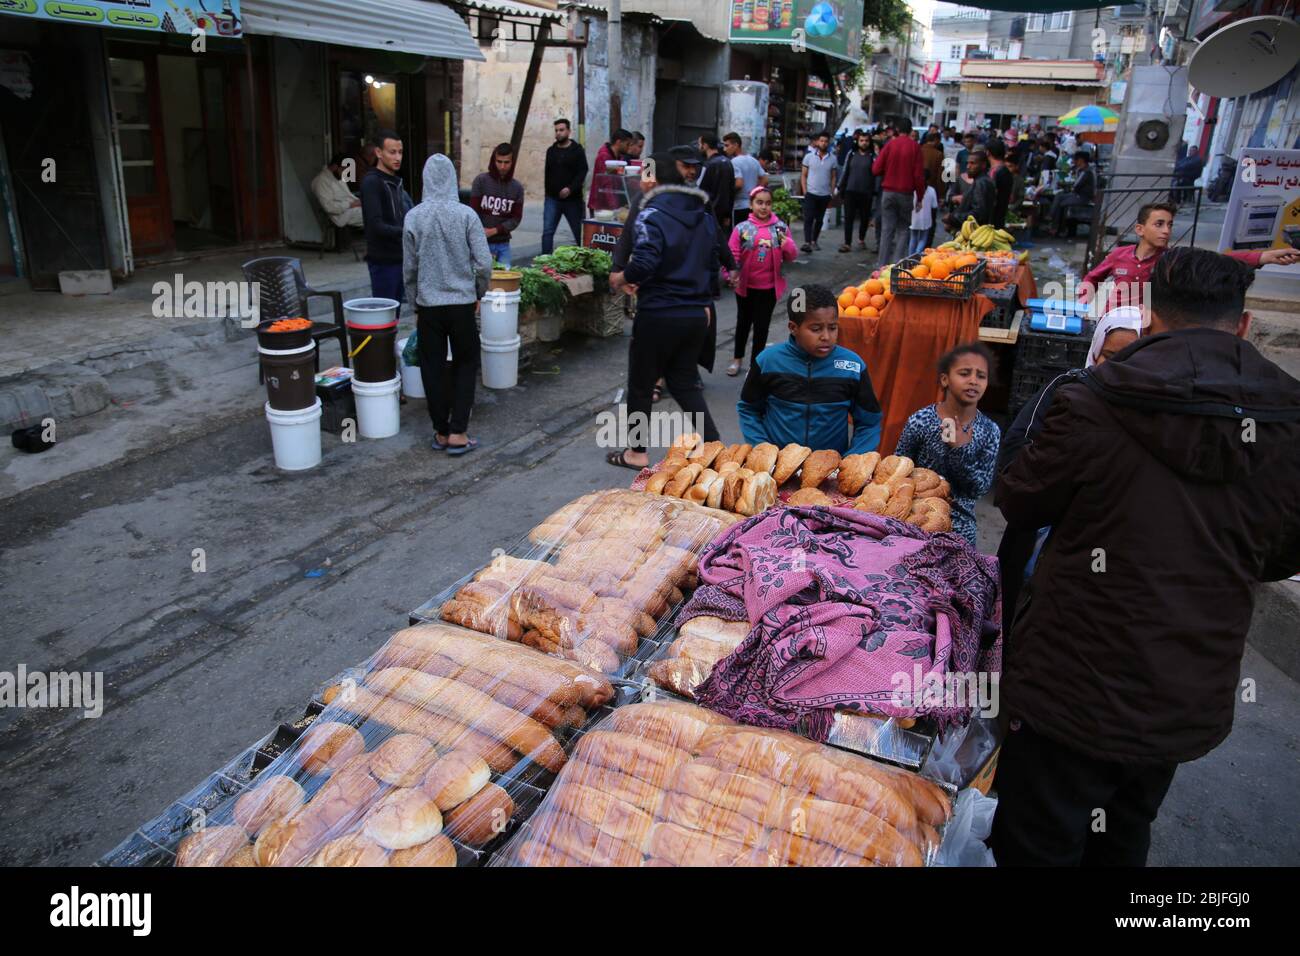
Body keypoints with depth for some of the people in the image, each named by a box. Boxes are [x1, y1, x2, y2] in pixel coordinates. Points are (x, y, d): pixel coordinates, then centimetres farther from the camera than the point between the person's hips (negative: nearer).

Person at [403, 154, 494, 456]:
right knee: (466, 364, 12)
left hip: (428, 304, 1)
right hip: (462, 303, -1)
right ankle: (457, 433, 6)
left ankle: (441, 433, 18)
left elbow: (409, 268, 3)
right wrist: (478, 293, 8)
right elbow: (484, 264, -10)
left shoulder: (413, 218, -4)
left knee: (433, 367, 11)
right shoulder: (466, 215, -8)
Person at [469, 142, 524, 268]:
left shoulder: (517, 187, 4)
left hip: (503, 243, 3)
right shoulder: (481, 180, -5)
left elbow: (516, 218, 1)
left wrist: (494, 230, -12)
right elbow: (473, 213, -6)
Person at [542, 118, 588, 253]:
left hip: (572, 199, -3)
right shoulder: (551, 150, 12)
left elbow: (582, 172, -11)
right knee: (547, 231, -7)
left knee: (579, 232, 6)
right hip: (552, 199, 3)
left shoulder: (577, 150, -2)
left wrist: (570, 188, -24)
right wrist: (547, 191, 15)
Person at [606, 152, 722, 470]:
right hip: (696, 314, 7)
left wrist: (621, 279, -6)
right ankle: (713, 447, 13)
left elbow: (644, 263, -24)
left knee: (641, 384, 11)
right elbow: (712, 263, 14)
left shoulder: (653, 213, -14)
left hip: (659, 315, -6)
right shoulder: (704, 214, 9)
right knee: (684, 382, 19)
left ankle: (637, 452, 22)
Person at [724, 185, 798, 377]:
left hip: (769, 287, 0)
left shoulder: (781, 227, -5)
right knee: (743, 322, 18)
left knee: (762, 325, 9)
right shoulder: (742, 228, -10)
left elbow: (792, 257, -1)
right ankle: (737, 358, 36)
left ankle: (755, 363, 23)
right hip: (745, 285, 0)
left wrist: (787, 244, -21)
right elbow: (732, 255, -9)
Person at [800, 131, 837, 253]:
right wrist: (804, 191, -6)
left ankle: (814, 241, 21)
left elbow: (833, 177, 9)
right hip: (811, 193, -2)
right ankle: (807, 243, -15)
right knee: (808, 218, -10)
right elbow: (803, 175, 3)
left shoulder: (832, 159, 4)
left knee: (819, 219, 9)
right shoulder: (809, 156, -1)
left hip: (825, 195, 2)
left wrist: (832, 194, 3)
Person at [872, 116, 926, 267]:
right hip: (906, 193, -1)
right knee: (902, 229, 7)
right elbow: (919, 174, -6)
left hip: (888, 192, 1)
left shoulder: (890, 144, -1)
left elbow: (876, 169, -3)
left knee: (887, 229, 5)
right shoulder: (914, 147, -4)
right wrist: (920, 196, 2)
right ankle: (897, 263, -3)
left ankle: (884, 265, 2)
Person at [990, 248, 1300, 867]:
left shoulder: (1094, 407, -21)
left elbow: (1018, 502, -6)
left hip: (1073, 694, -4)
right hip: (1191, 706, 5)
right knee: (1121, 843, 28)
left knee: (1035, 849, 14)